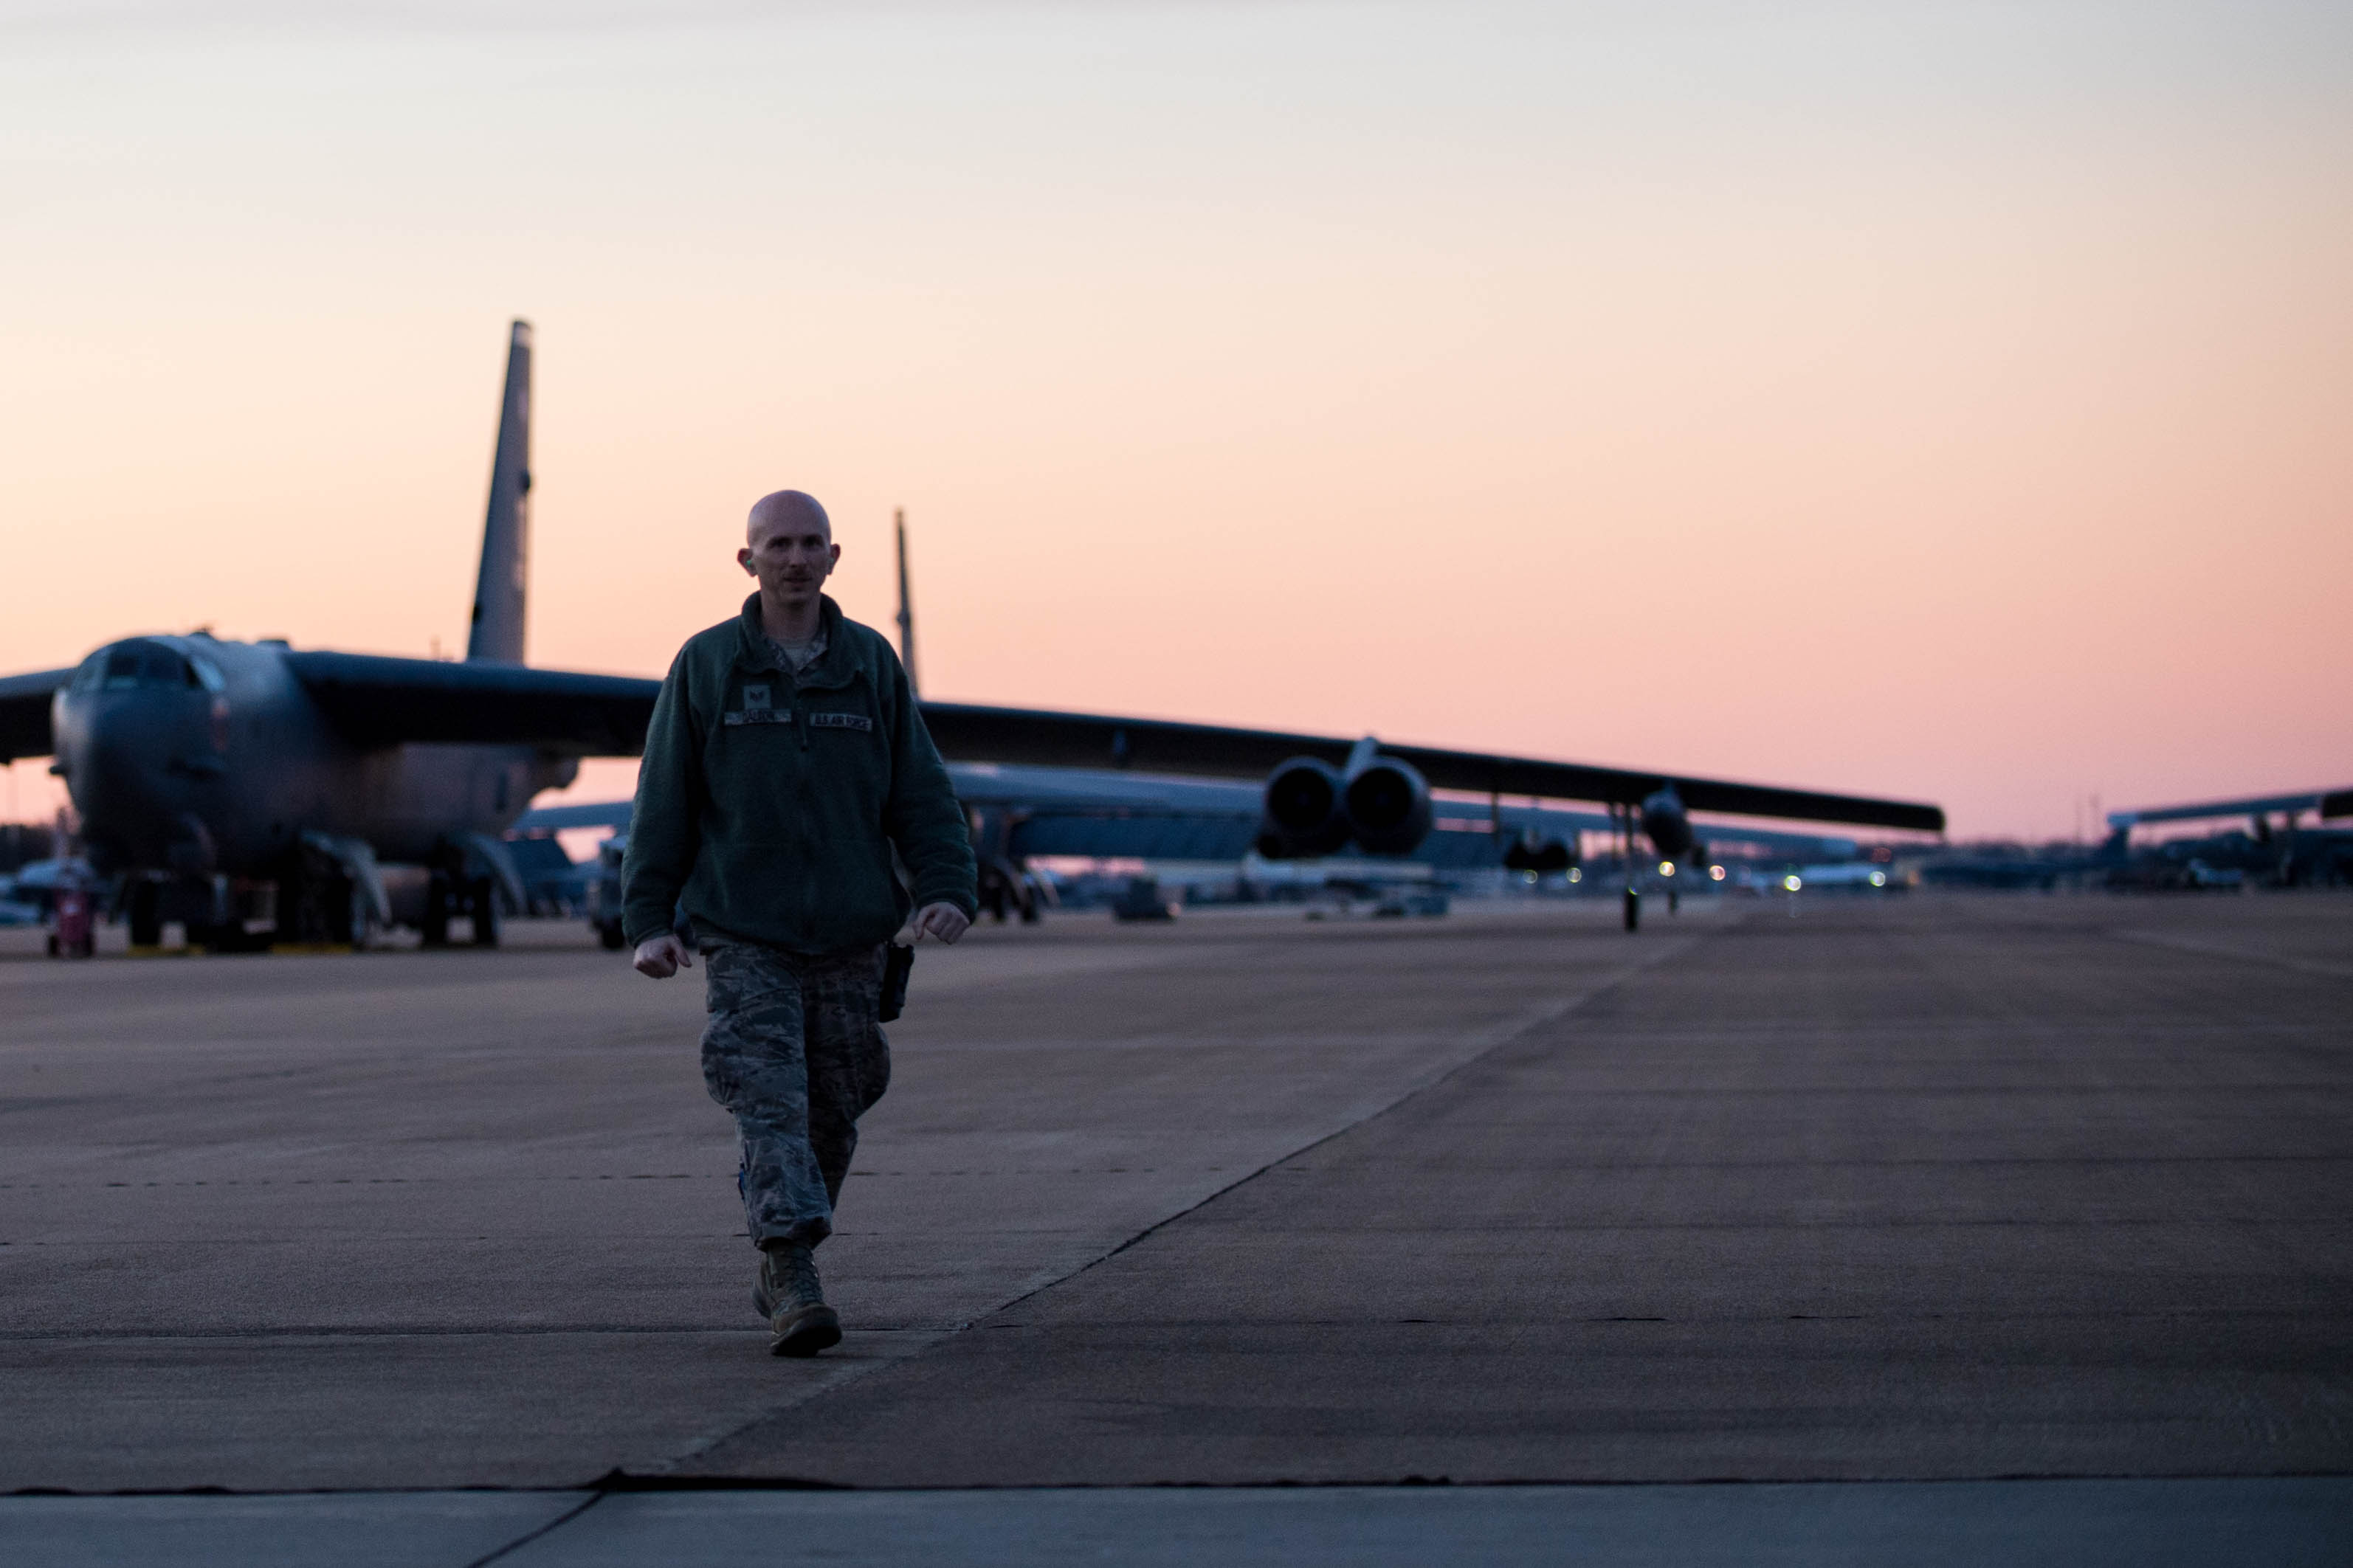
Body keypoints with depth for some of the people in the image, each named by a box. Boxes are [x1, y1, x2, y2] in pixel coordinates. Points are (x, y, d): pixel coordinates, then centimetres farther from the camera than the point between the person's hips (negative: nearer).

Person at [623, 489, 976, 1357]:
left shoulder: (871, 663, 7)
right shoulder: (706, 665, 2)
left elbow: (921, 792, 5)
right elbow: (664, 801, 3)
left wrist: (945, 889, -10)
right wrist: (648, 920, -4)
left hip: (849, 940, 2)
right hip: (743, 937, -2)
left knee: (831, 1114, 7)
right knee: (771, 1102, -15)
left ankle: (777, 1268, 25)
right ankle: (794, 1284, -20)